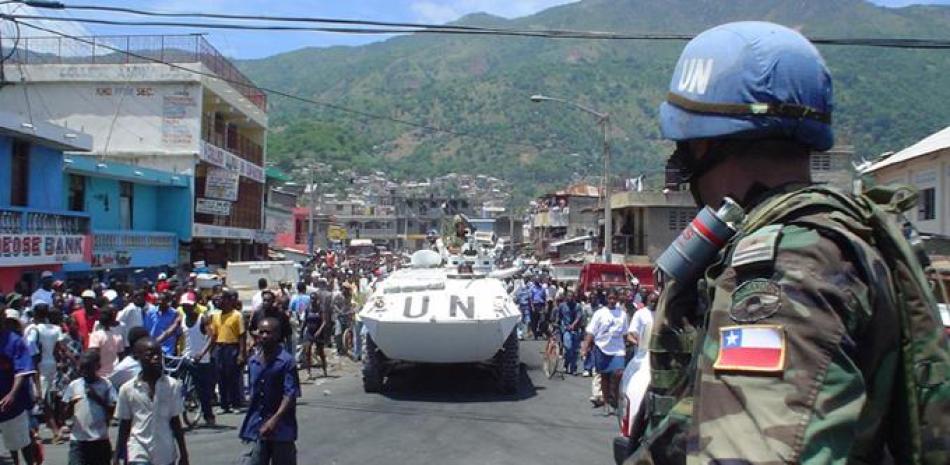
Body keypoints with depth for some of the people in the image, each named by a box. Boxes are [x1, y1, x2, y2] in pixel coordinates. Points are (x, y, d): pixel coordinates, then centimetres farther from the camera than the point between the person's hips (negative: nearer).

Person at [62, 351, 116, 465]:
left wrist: (98, 398, -15)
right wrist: (71, 404, -16)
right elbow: (67, 415, 5)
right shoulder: (73, 386, 3)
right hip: (78, 440, 0)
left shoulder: (106, 385, -1)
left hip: (100, 440, 0)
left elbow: (113, 411, -5)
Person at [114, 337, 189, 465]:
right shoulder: (128, 389, -5)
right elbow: (124, 426, 3)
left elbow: (175, 422, 2)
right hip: (139, 454, -2)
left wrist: (183, 454, 3)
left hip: (165, 454, 2)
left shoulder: (172, 385, -3)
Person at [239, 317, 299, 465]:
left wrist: (275, 420, -26)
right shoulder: (253, 361, 7)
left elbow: (290, 395, -17)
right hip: (258, 428, 5)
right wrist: (252, 420, 15)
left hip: (281, 427, -5)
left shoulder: (286, 361, -12)